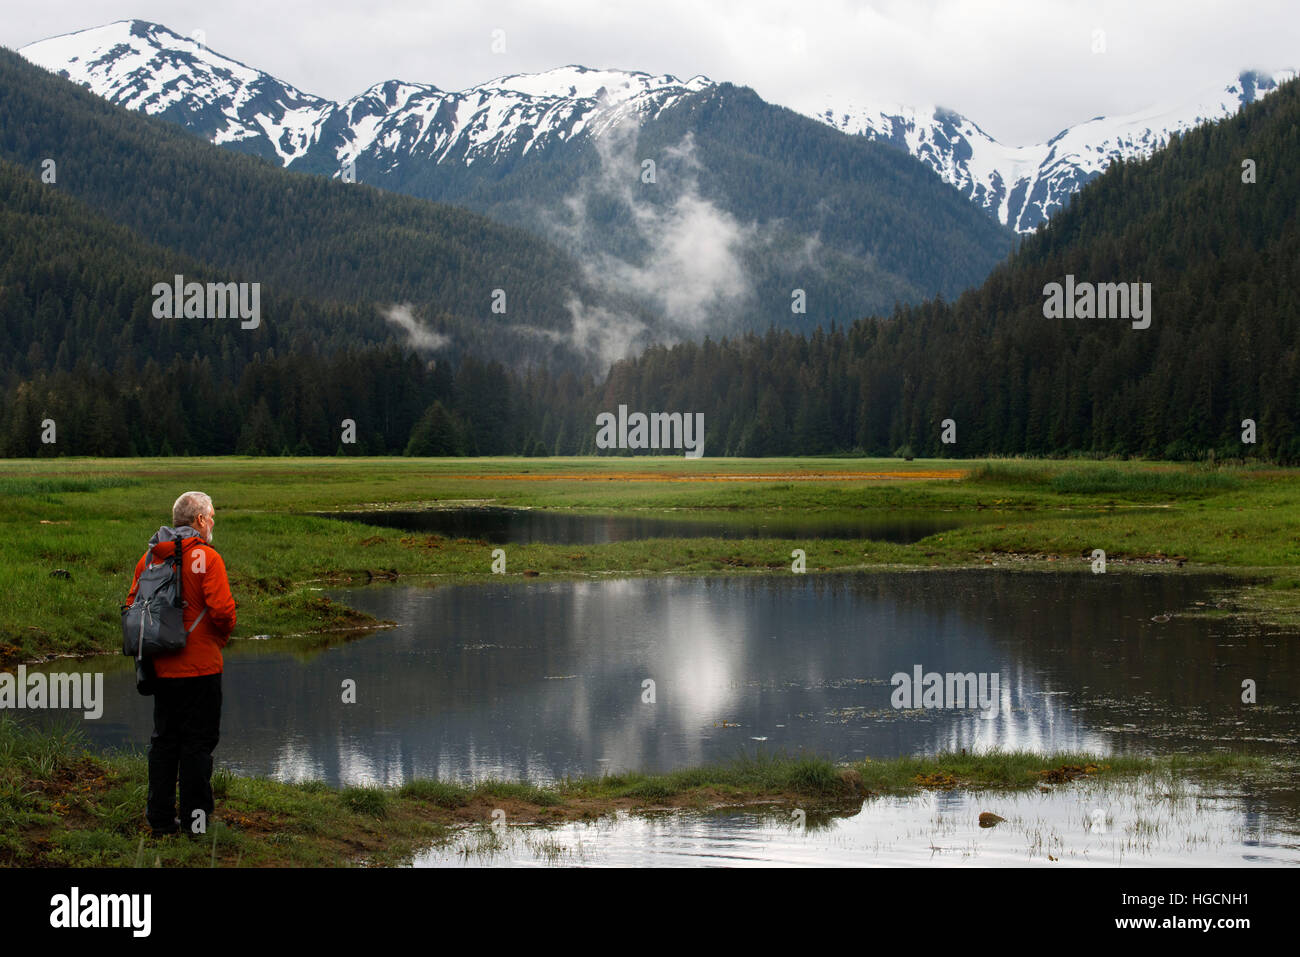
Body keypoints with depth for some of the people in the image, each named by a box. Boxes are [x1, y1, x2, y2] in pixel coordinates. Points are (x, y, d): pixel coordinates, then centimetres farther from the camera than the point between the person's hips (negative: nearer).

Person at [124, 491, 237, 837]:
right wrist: (222, 637, 2)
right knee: (198, 742, 4)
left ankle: (160, 818, 17)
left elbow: (132, 607, 7)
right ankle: (195, 817, 8)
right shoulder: (206, 558, -13)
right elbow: (222, 610, -18)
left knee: (164, 740, 14)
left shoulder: (149, 557, 4)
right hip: (201, 666, -5)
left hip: (162, 667, 5)